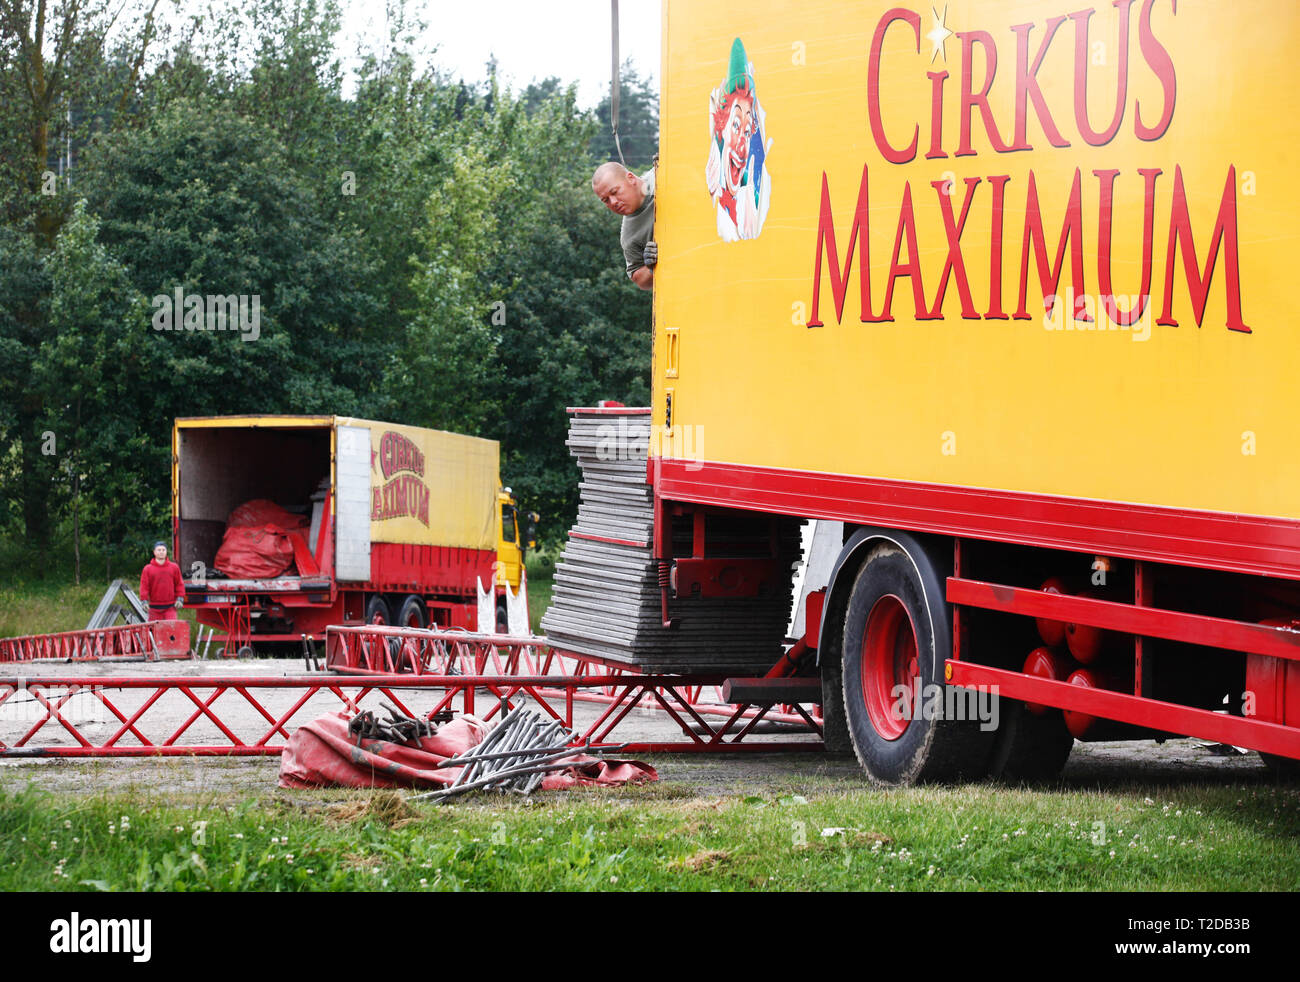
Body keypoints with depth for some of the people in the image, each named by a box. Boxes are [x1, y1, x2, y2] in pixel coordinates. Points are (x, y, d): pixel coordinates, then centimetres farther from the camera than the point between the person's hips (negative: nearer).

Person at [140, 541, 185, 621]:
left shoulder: (174, 567, 8)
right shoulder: (147, 569, 4)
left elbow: (179, 584, 10)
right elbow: (144, 586, 1)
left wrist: (180, 599, 1)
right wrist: (144, 601, -9)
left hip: (170, 606, 0)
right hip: (154, 607, 0)